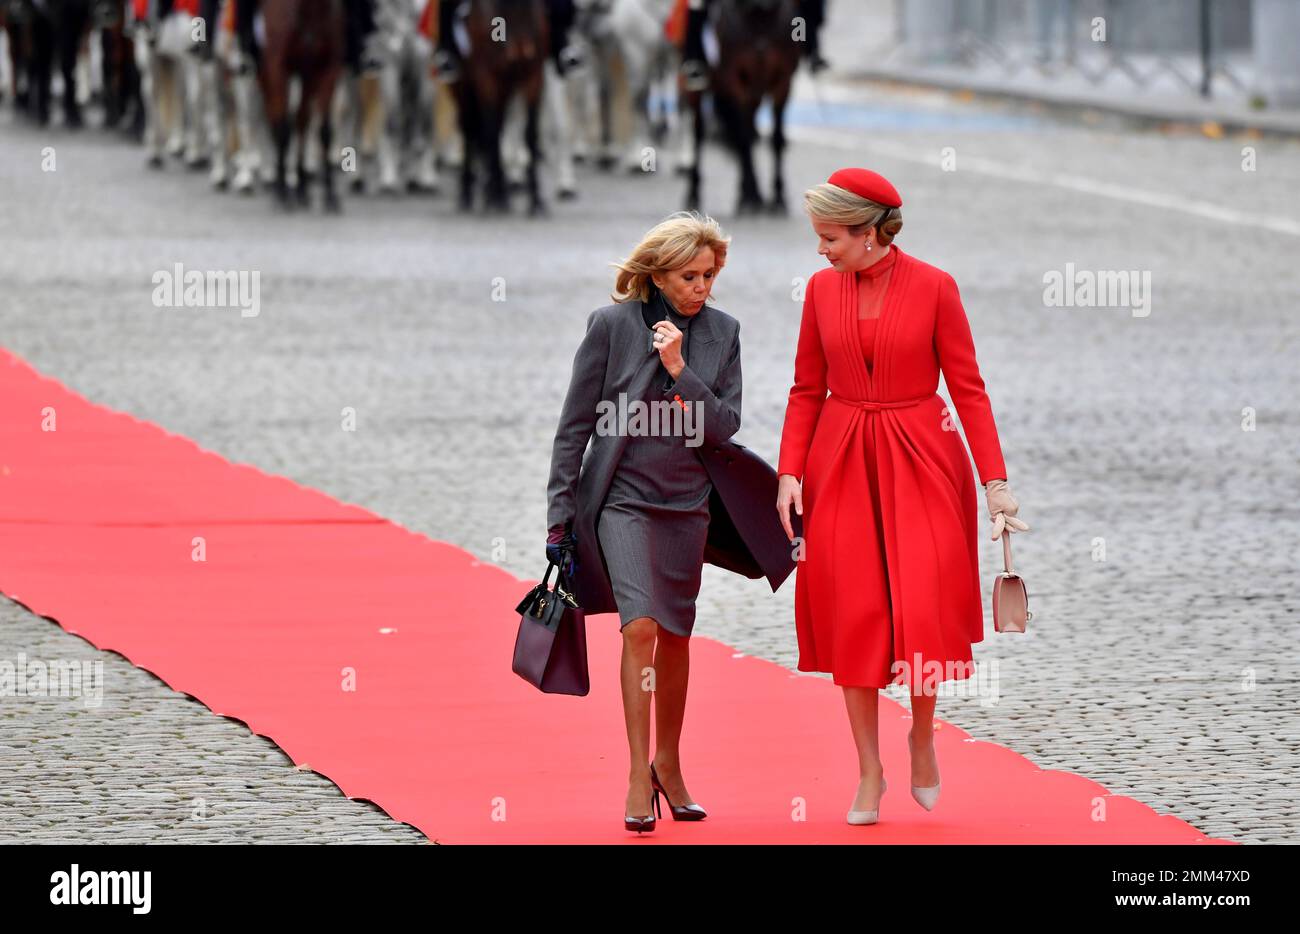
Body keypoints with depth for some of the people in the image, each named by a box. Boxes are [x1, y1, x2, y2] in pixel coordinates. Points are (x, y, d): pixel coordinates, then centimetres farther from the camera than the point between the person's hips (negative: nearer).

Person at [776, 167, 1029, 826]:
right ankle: (869, 771, 8)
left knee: (922, 607, -11)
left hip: (920, 462, -3)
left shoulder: (933, 288, -7)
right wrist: (790, 472, -3)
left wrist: (996, 481, -8)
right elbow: (807, 390, 8)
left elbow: (968, 388, -4)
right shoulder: (822, 289, 3)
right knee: (854, 615, -1)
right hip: (842, 465, 3)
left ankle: (922, 733, 17)